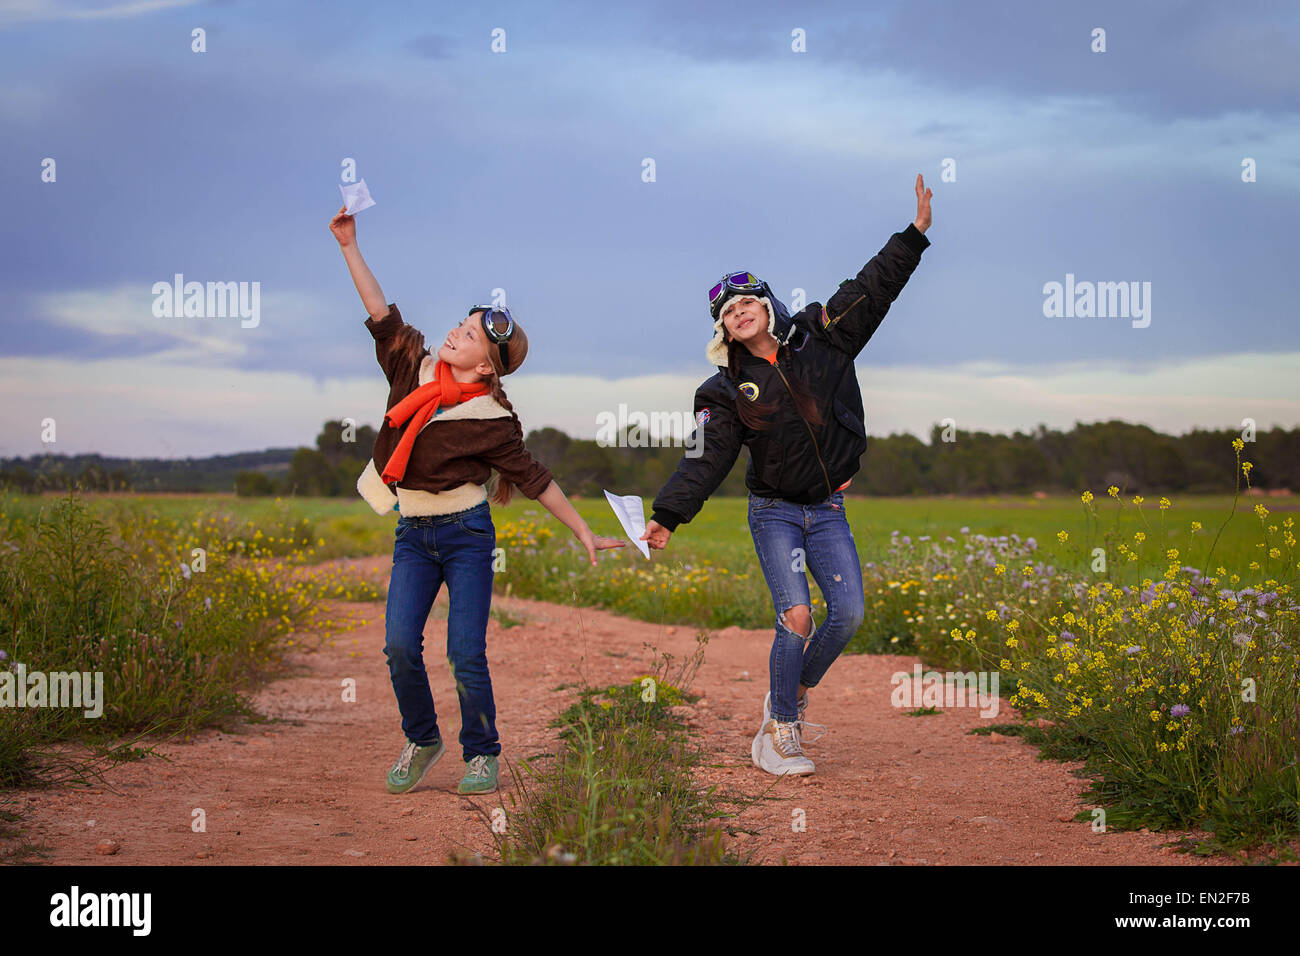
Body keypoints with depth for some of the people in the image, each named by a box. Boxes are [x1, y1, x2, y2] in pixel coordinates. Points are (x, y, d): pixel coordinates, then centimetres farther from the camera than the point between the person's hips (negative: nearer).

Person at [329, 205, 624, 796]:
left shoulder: (490, 418, -9)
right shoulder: (414, 367, 1)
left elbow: (534, 478, -5)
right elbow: (381, 313, 6)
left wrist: (584, 533, -5)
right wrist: (349, 246, 5)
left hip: (466, 532, -4)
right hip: (412, 534, 4)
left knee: (465, 653, -8)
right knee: (400, 646, -7)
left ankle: (481, 753, 10)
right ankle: (421, 741, 15)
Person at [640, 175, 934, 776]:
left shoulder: (821, 336, 1)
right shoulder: (726, 393, -5)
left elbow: (872, 289, 4)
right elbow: (706, 461, -10)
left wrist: (915, 233, -2)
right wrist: (667, 516, -22)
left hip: (828, 511, 3)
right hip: (774, 512, -3)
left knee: (849, 613, -8)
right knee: (796, 614, -16)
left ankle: (792, 693, 18)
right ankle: (777, 733, -2)